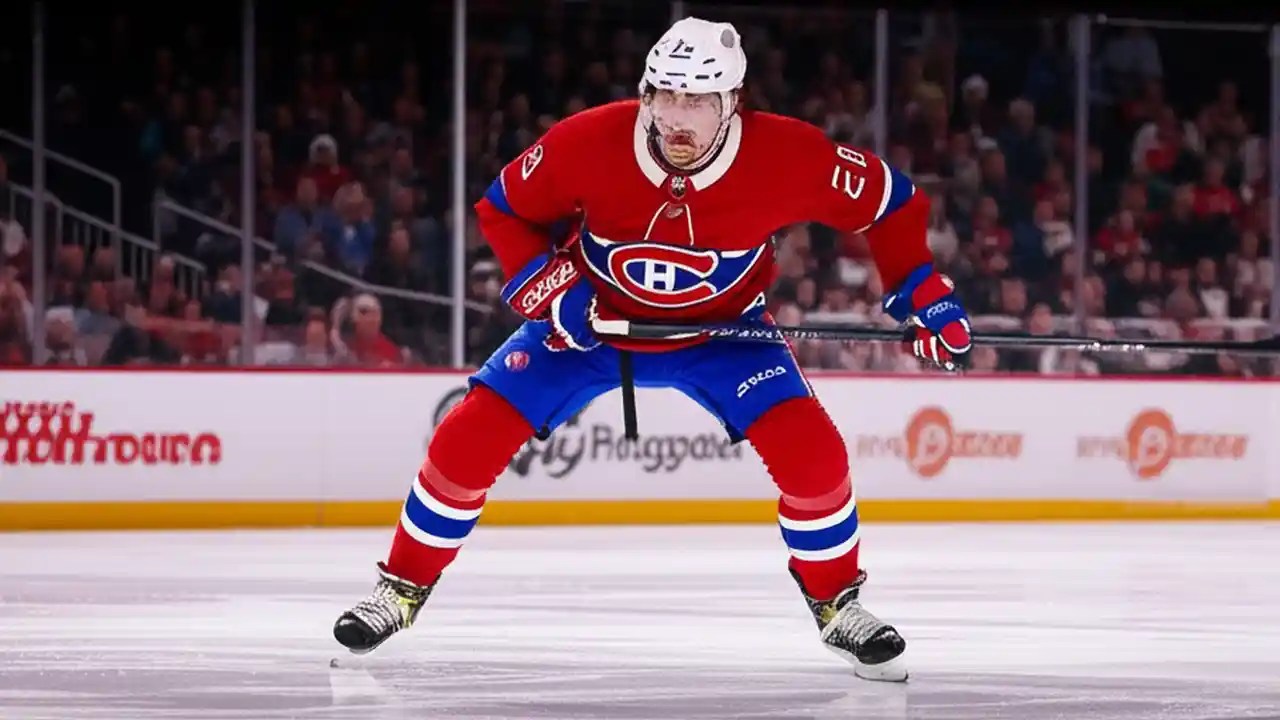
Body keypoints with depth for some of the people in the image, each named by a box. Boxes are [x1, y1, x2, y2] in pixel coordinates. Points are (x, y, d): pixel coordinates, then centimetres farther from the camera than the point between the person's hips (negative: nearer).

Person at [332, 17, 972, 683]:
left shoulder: (786, 156, -29)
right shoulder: (588, 144, -28)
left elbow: (888, 202, -12)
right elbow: (503, 209, -10)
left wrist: (923, 293, -19)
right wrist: (547, 288, -23)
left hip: (723, 329, 0)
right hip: (591, 320, 0)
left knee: (812, 452, -20)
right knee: (471, 436, -12)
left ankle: (837, 604, 5)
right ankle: (402, 588, 9)